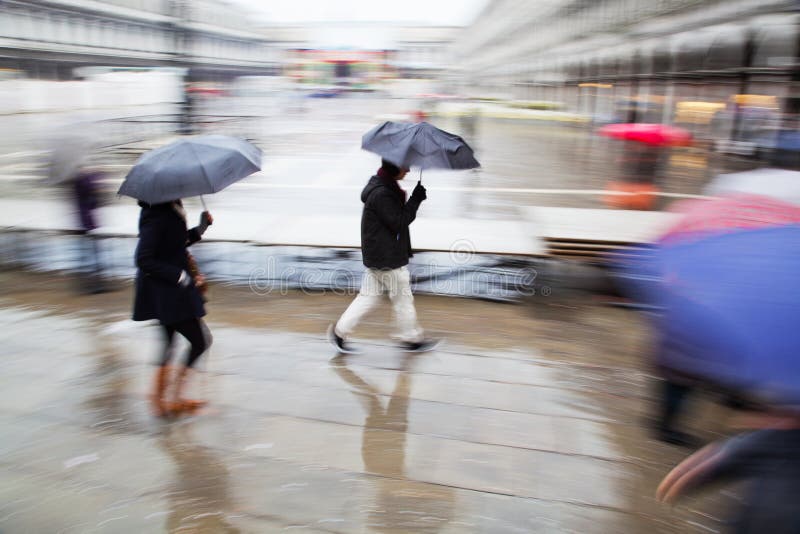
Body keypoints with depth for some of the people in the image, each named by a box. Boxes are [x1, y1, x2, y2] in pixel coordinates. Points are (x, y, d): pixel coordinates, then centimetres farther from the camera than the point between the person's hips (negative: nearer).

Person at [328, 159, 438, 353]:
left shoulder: (384, 187, 10)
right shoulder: (382, 194, -23)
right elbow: (398, 222, -22)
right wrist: (416, 199, -18)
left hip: (376, 255, 10)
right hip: (388, 258, -10)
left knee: (369, 296, 15)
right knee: (403, 297, 7)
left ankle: (340, 330, 18)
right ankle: (411, 339, 23)